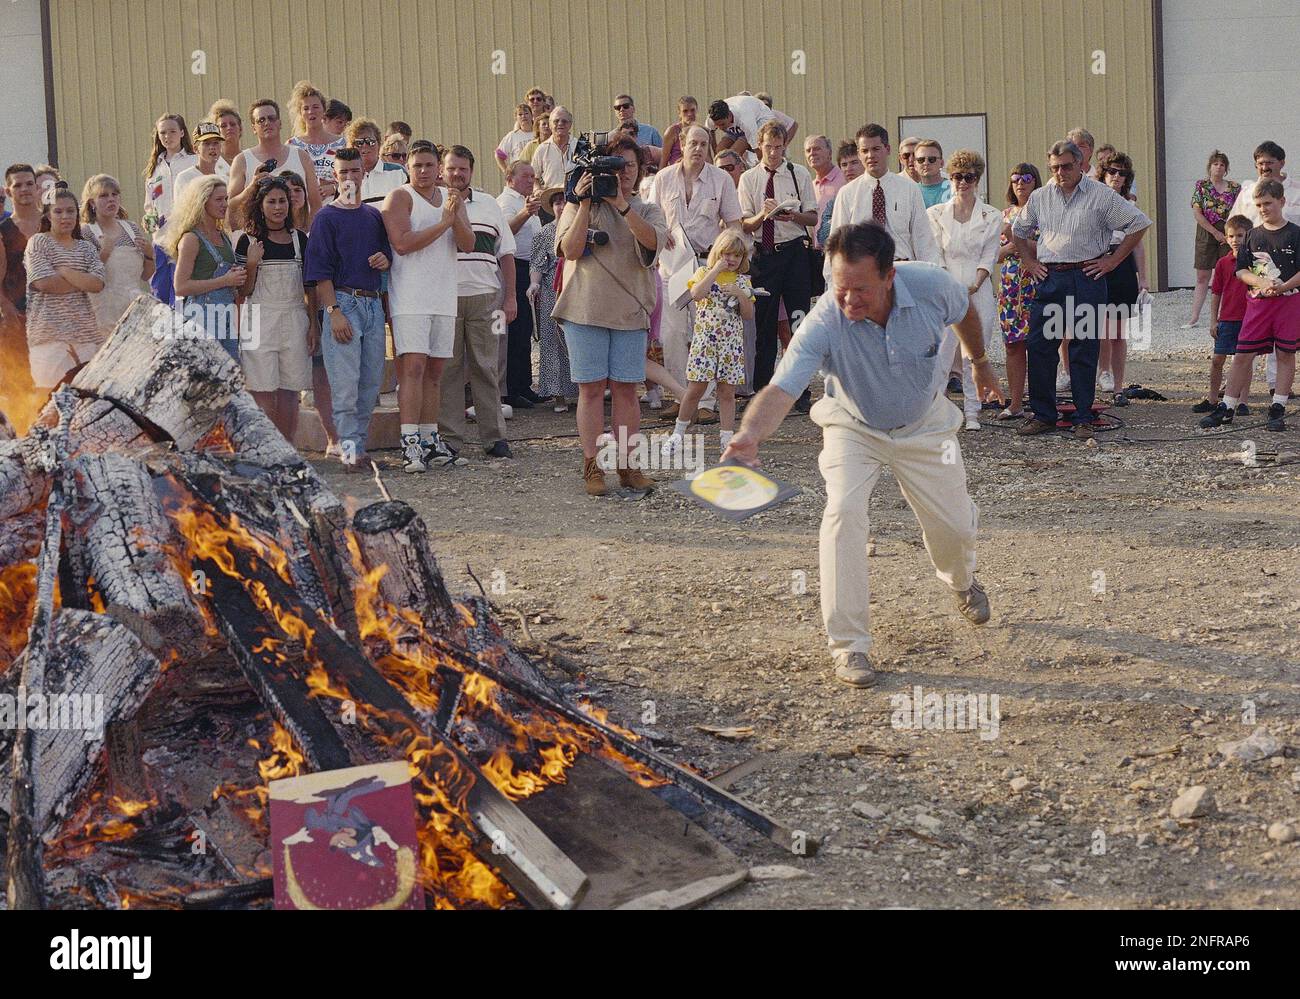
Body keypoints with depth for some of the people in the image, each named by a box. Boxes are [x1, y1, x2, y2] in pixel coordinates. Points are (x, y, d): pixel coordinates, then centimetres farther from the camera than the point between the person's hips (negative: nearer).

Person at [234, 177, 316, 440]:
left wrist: (314, 323, 8)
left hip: (294, 320, 3)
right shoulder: (249, 241, 0)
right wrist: (252, 263, -17)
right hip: (261, 320, -3)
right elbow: (244, 292, -1)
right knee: (263, 396, -6)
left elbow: (308, 286, 13)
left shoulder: (299, 238, 10)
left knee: (290, 395, 4)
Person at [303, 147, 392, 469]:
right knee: (345, 382, -10)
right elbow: (320, 271, -7)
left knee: (371, 382, 6)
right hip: (343, 302, -6)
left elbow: (388, 255, 26)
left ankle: (358, 441, 14)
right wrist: (333, 312, -16)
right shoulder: (326, 217, 0)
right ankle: (350, 446, -11)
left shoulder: (374, 216, 16)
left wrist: (385, 260, 0)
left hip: (373, 303, 6)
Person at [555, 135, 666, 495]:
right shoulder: (579, 206, 8)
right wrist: (585, 204, -10)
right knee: (591, 388, -2)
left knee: (625, 388, 2)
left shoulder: (647, 211, 12)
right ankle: (592, 467, 1)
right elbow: (570, 250, -7)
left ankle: (627, 465, 5)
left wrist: (621, 203, -18)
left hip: (630, 311, 2)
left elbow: (652, 240, -11)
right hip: (585, 309, -2)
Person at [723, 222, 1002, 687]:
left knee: (953, 526, 8)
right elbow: (781, 389, -47)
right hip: (853, 427, -2)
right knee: (844, 511, -25)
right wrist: (750, 434, -67)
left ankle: (961, 581, 49)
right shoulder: (823, 323, -36)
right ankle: (848, 645, -14)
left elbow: (965, 312, -3)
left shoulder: (932, 286, -28)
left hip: (924, 426, 2)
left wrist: (979, 362, 14)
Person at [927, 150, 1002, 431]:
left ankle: (972, 412, 5)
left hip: (978, 291, 0)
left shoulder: (991, 216, 7)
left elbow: (989, 257, 3)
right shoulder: (937, 214, 8)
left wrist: (974, 286, -12)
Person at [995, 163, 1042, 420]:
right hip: (1009, 282, 5)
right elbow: (997, 254, 13)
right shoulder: (1005, 215, 14)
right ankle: (1015, 404, 8)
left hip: (1037, 283, -5)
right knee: (1013, 345, 4)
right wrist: (1012, 245, -7)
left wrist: (1019, 239, -15)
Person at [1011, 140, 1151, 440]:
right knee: (1039, 345, 0)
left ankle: (1083, 419, 6)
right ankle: (1043, 415, 10)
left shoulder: (1101, 196, -1)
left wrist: (1113, 260, -2)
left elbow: (1139, 223, 0)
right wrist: (1028, 261, 14)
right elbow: (1018, 230, 27)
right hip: (1049, 279, 4)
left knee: (1083, 352, -1)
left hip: (1085, 280, -4)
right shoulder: (1040, 197, 11)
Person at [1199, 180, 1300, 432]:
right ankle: (1227, 408, 7)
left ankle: (1278, 409, 9)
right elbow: (1241, 270, 4)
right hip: (1258, 302, 2)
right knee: (1243, 355, 2)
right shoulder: (1252, 235, 8)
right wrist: (1262, 283, -13)